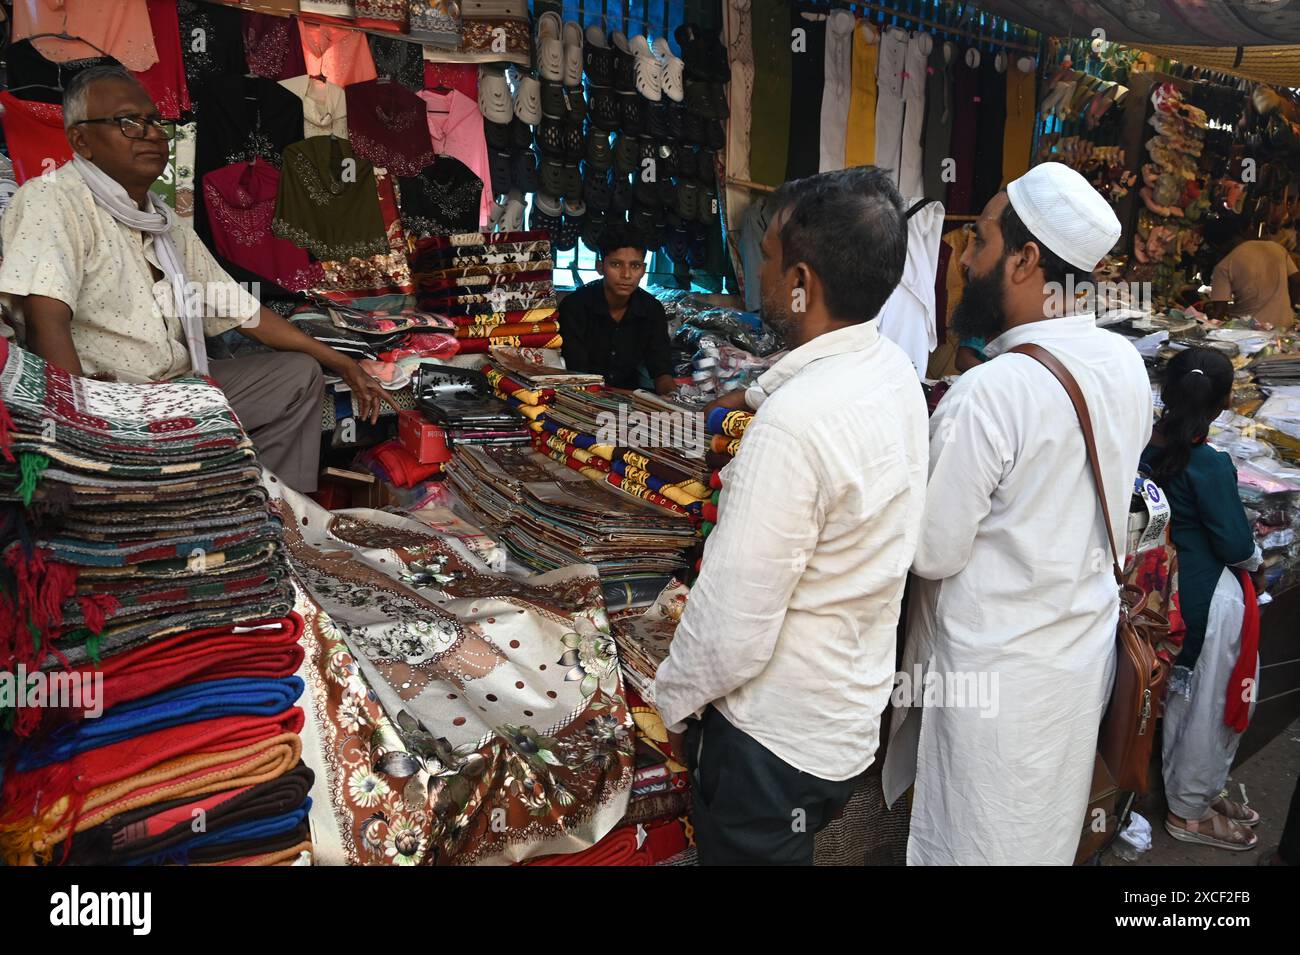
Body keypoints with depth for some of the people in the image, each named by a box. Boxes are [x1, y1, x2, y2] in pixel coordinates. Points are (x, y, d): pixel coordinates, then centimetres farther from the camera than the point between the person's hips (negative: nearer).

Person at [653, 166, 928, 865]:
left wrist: (674, 699, -7)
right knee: (792, 852, 28)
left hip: (775, 743, -8)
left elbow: (733, 631, -26)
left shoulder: (794, 425, -31)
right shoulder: (895, 371, -3)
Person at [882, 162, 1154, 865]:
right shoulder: (1126, 364, -4)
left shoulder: (986, 396, -29)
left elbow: (934, 554, -20)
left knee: (978, 842, 14)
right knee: (1048, 834, 26)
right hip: (1087, 646, 7)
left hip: (997, 671, -7)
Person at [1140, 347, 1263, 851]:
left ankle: (1187, 791, 40)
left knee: (1180, 694, 22)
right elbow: (1236, 545, -16)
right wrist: (1253, 558, 6)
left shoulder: (1145, 447, -5)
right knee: (1212, 706, 12)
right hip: (1208, 597, -7)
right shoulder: (1210, 465, -23)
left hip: (1161, 585, 7)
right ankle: (1190, 810, 28)